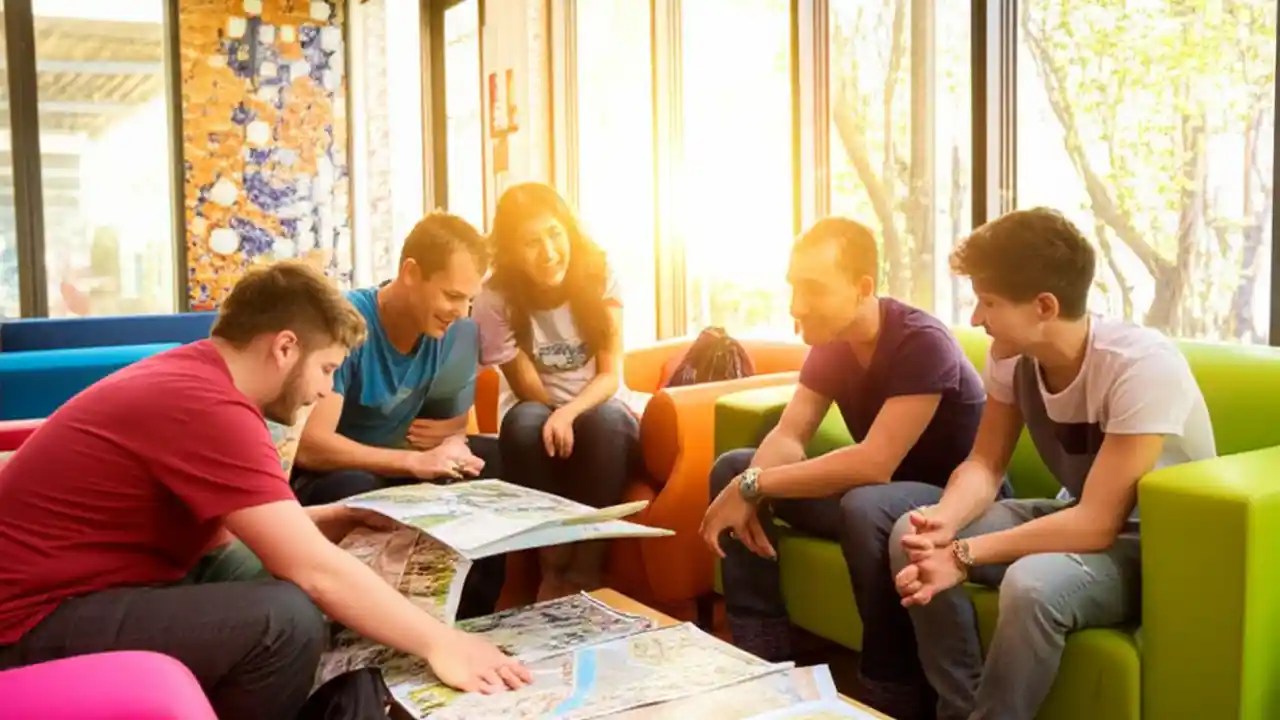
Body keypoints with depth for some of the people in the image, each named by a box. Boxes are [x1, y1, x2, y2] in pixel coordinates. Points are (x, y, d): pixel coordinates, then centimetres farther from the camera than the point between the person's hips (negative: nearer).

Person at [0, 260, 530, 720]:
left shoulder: (188, 377, 8)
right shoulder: (209, 407, -23)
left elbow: (215, 525, 14)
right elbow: (314, 571, -26)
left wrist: (325, 521, 4)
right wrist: (437, 643, -18)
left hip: (95, 586, 10)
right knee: (288, 618, -26)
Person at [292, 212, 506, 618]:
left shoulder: (459, 333, -8)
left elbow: (457, 424, 3)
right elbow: (310, 446, -31)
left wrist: (451, 442, -21)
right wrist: (415, 462, -35)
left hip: (400, 467, 6)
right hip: (330, 474, -6)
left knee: (496, 462, -15)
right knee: (356, 490, -38)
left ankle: (471, 624, -4)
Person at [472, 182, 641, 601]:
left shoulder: (599, 278, -12)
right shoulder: (496, 300, -16)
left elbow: (611, 375, -16)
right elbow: (530, 393, -11)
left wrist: (569, 413, -33)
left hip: (602, 421, 0)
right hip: (537, 431, 0)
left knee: (605, 417, -35)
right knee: (526, 419, -35)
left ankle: (587, 568, -26)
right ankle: (552, 566, -24)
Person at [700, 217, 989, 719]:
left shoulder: (922, 343, -27)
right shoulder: (830, 343, -2)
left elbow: (874, 464, -33)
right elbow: (789, 434, -4)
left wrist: (753, 485, -30)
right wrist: (746, 492, -26)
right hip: (881, 488, 8)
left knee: (866, 506, -40)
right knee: (732, 468, -1)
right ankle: (762, 658, 0)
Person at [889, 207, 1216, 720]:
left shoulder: (1142, 367, -29)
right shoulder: (1014, 355, -9)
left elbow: (1097, 524, -29)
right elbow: (984, 464, -2)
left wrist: (964, 555, -29)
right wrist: (943, 522, -24)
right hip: (1078, 517, 7)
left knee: (1032, 582, -36)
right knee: (910, 536, -8)